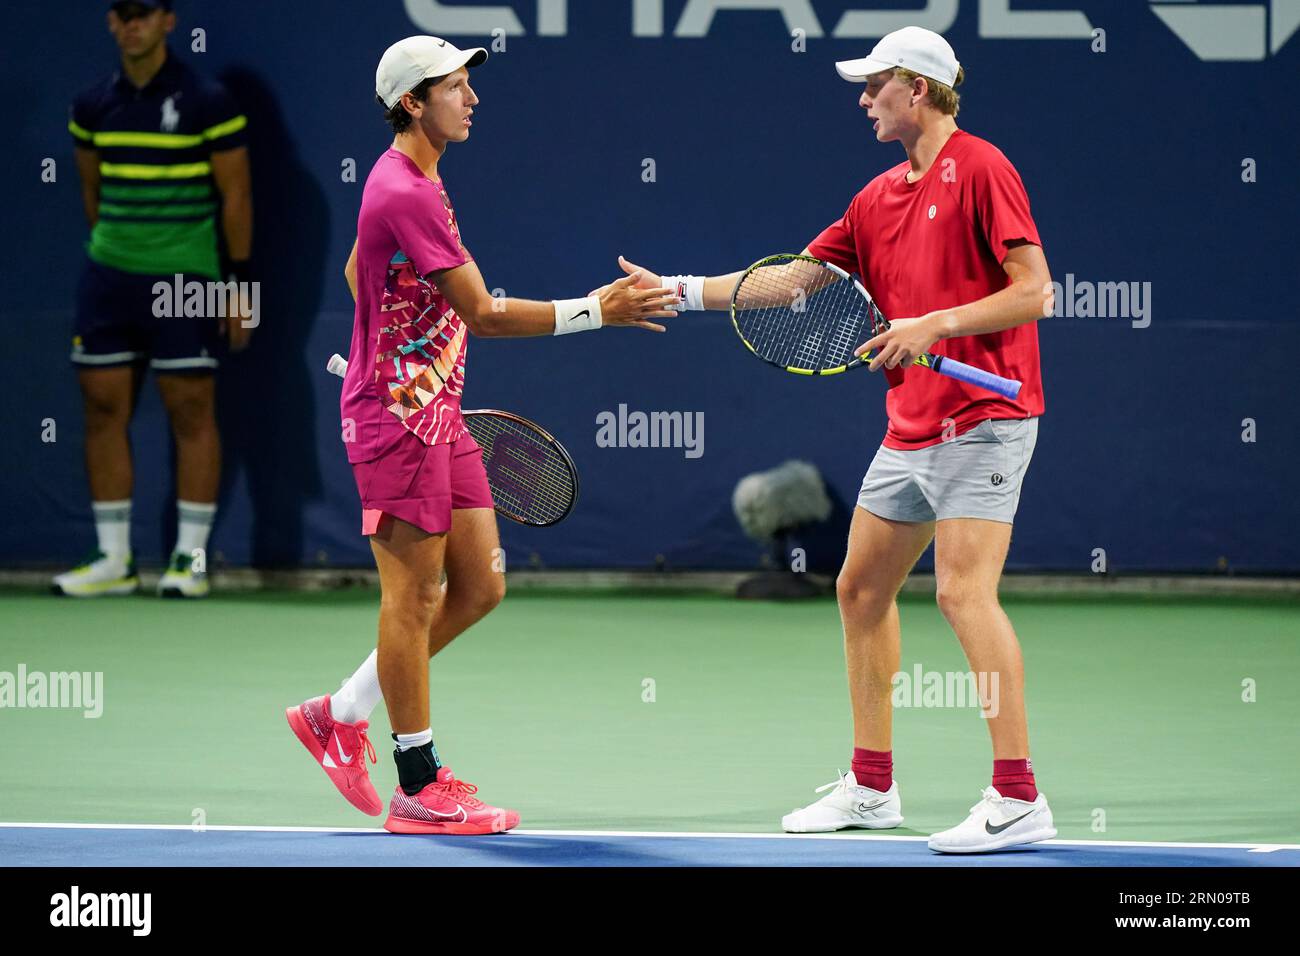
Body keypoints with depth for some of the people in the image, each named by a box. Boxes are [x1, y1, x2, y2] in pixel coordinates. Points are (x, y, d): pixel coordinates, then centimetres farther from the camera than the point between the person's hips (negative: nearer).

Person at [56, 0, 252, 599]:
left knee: (191, 413, -2)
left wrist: (239, 281, -6)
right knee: (104, 409, 3)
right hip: (108, 278, 5)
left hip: (185, 280, -5)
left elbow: (236, 196, -4)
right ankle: (114, 560, 9)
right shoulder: (92, 107, 6)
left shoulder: (207, 104, -7)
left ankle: (191, 559, 4)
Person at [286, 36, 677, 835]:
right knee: (415, 596, -3)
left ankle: (342, 715, 18)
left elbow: (357, 273, 28)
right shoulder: (407, 195, -20)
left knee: (479, 587, 10)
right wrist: (599, 311, -21)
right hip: (398, 418, -10)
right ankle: (420, 789, 4)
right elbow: (485, 314, -21)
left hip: (436, 414, 10)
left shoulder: (413, 181, 13)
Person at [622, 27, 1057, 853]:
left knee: (965, 590, -18)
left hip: (982, 419, -9)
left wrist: (935, 325, -21)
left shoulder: (981, 170, -10)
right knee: (862, 588, 11)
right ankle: (871, 788, 21)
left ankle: (1019, 800, -19)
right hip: (911, 430, 9)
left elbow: (1034, 290, -15)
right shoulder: (878, 199, 15)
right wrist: (680, 290, 17)